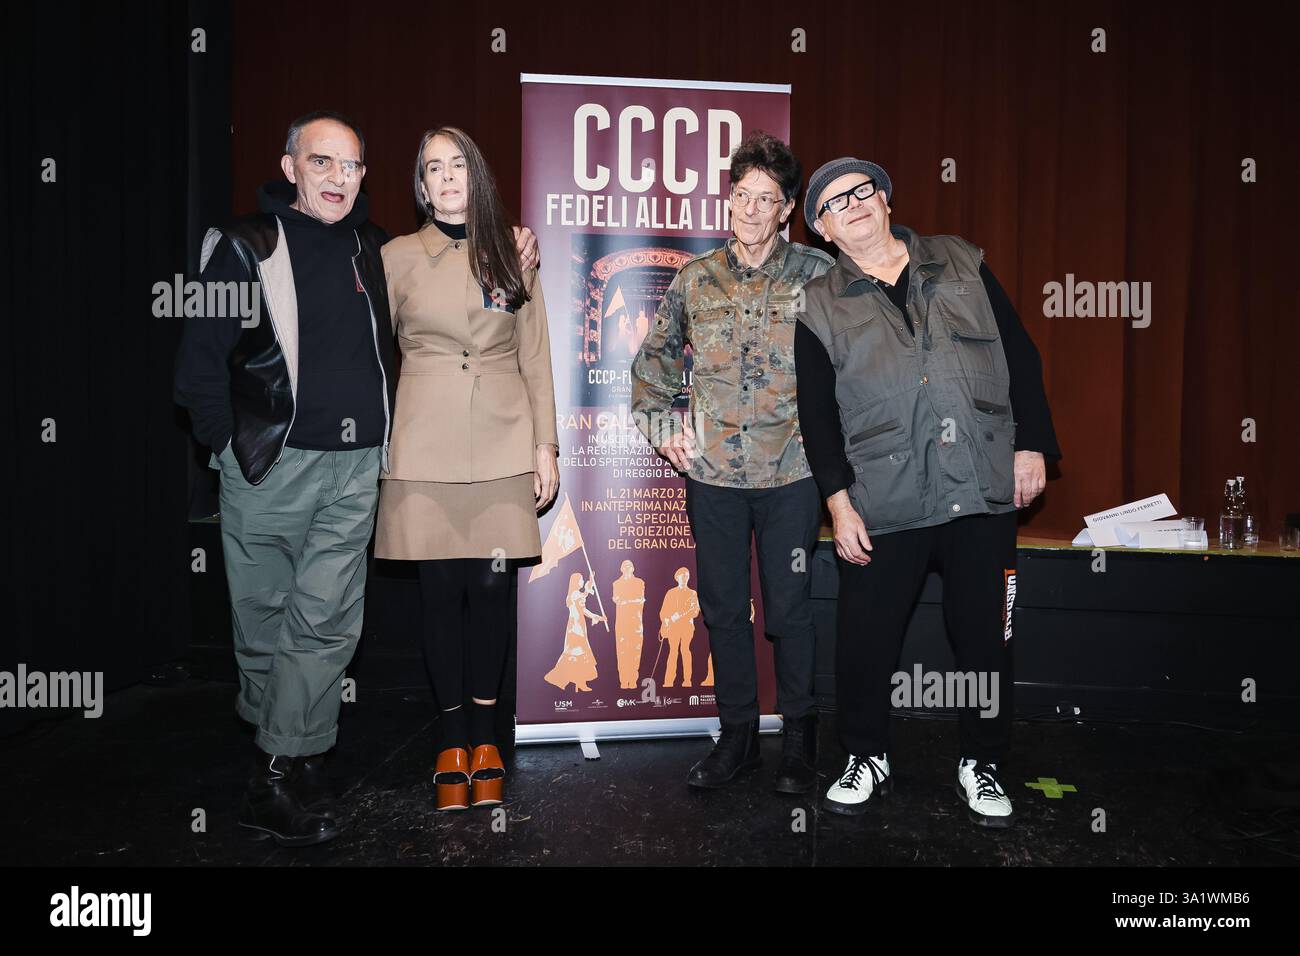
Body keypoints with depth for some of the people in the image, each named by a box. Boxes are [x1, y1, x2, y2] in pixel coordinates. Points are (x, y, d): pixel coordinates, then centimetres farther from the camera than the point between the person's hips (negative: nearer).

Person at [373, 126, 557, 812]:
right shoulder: (398, 258, 6)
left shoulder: (513, 256, 9)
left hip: (503, 444, 1)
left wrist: (545, 446, 3)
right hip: (427, 447, 0)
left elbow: (535, 360, 9)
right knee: (441, 589, 2)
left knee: (491, 584, 1)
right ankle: (452, 740, 18)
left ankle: (485, 736, 17)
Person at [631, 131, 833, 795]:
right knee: (722, 607, 10)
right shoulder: (695, 281, 7)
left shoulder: (817, 275, -1)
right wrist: (661, 426, 7)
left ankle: (799, 738, 25)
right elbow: (653, 361, 18)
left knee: (789, 609, 5)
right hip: (711, 473, 3)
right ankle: (737, 734, 26)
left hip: (789, 472, -2)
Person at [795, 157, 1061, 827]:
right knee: (864, 640, 3)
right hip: (884, 502, -1)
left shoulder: (963, 264, 11)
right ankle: (867, 759, 27)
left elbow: (1019, 353, 9)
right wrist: (839, 503, -4)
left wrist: (1032, 444, 1)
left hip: (985, 492, 2)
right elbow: (817, 413, 2)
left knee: (985, 635, 9)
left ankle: (982, 764, 30)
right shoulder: (819, 306, 5)